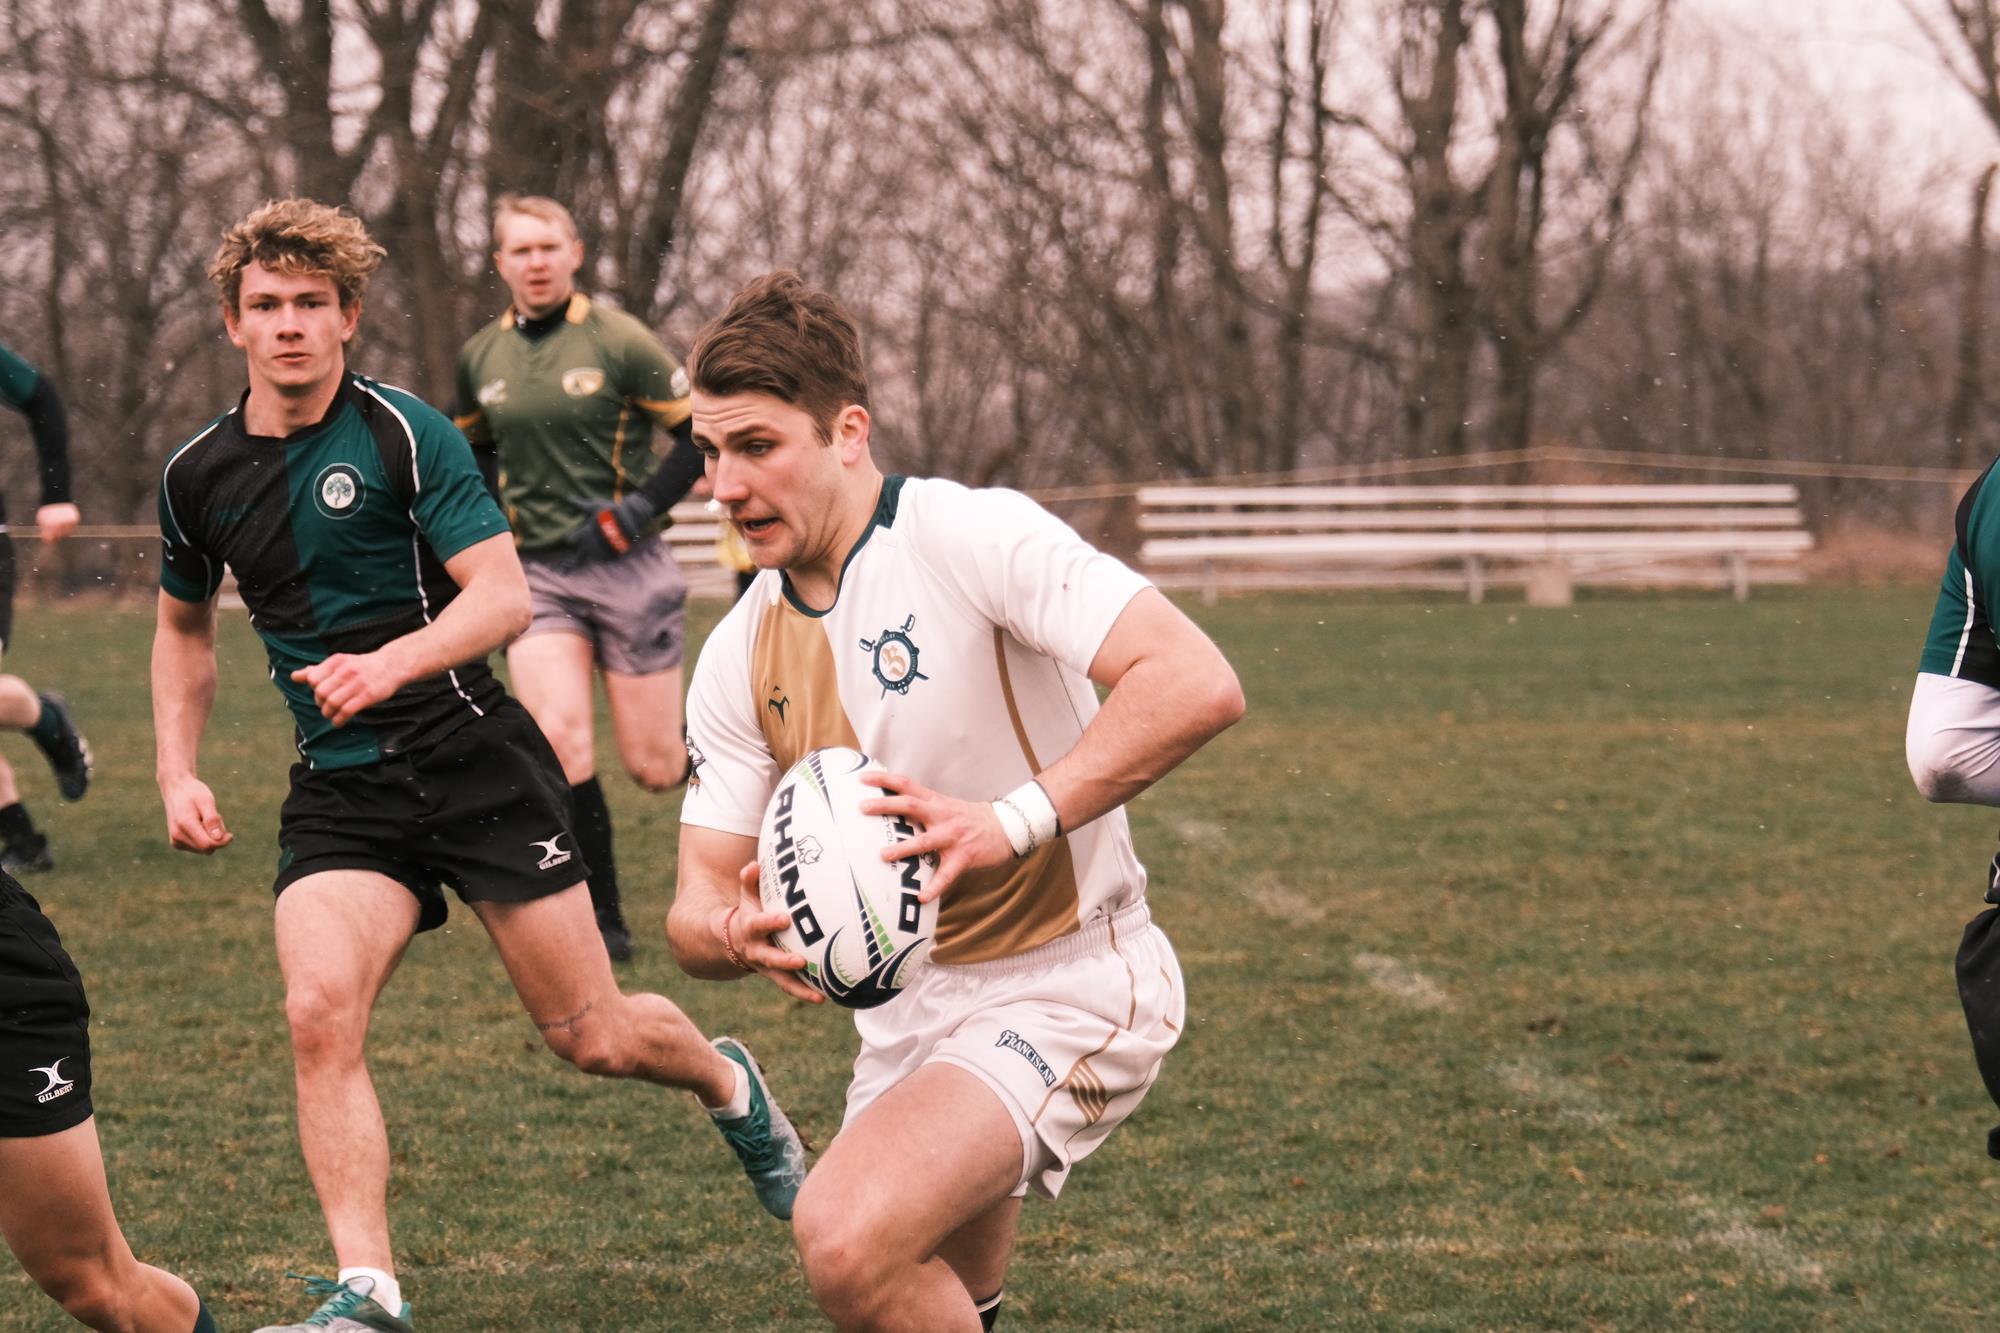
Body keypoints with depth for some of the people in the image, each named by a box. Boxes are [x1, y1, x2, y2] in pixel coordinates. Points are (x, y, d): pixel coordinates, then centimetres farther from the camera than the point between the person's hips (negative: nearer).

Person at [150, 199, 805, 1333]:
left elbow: (504, 597, -14)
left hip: (472, 756, -3)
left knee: (593, 1037, 3)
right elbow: (186, 626, 24)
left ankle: (729, 1084, 38)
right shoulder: (197, 476, 6)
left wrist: (391, 663, -32)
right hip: (340, 792, 3)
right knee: (320, 1012, -23)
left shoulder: (405, 434, -8)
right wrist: (179, 774, 11)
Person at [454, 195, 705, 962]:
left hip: (625, 570, -3)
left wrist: (641, 506, -13)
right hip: (537, 575, 3)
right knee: (559, 740, -17)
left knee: (654, 769, 0)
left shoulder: (617, 342, -7)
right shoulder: (480, 358, 7)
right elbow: (471, 446, 26)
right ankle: (603, 923, -6)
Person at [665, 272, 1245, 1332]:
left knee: (848, 1236, -29)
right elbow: (696, 904, 3)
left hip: (1063, 988, -8)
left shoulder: (971, 535, -16)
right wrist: (739, 933, -21)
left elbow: (1198, 686, -27)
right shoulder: (739, 655, 5)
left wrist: (1009, 824, -34)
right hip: (907, 1005, 8)